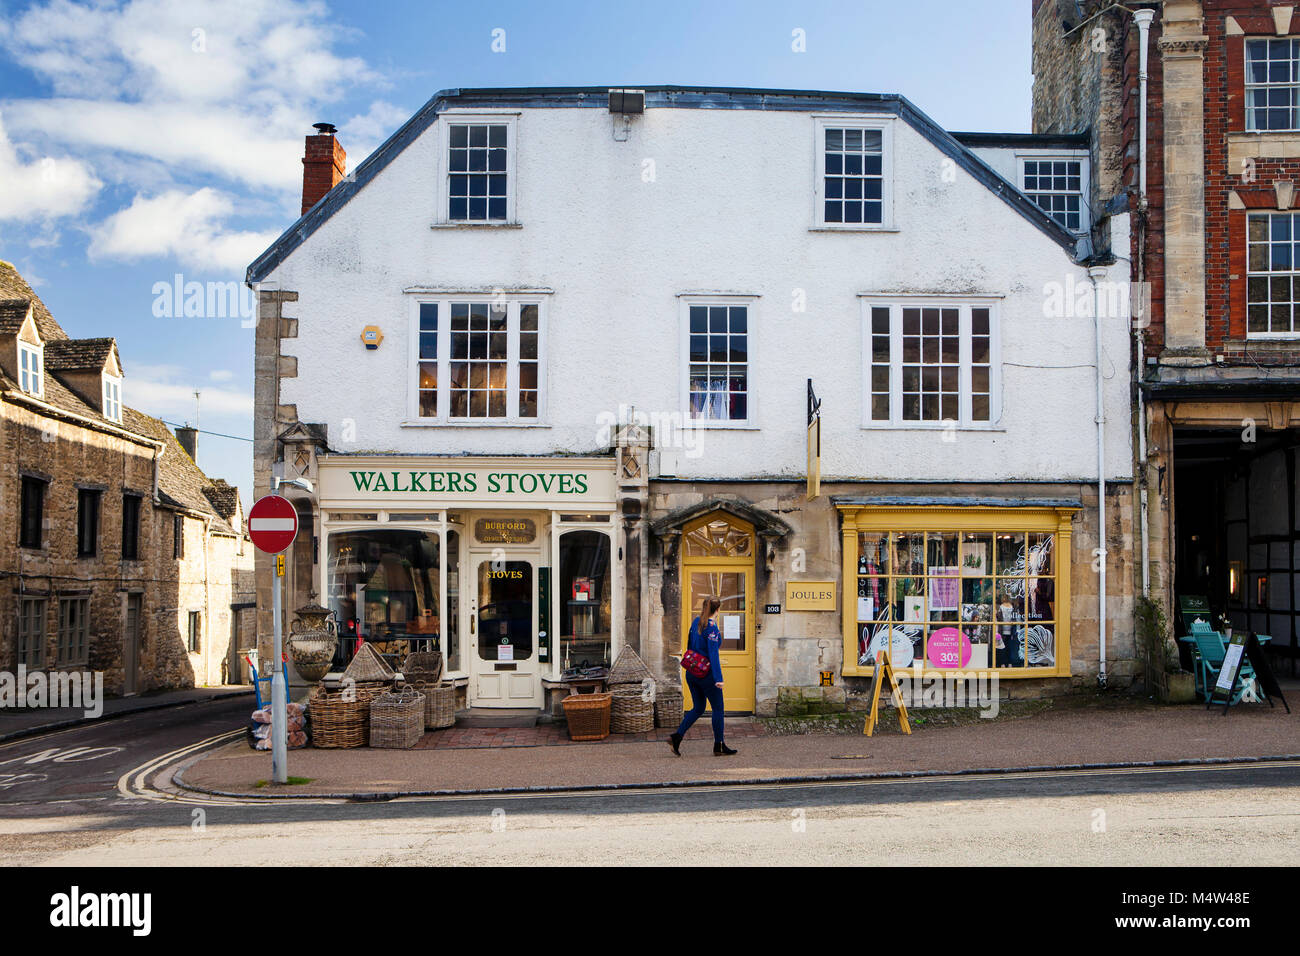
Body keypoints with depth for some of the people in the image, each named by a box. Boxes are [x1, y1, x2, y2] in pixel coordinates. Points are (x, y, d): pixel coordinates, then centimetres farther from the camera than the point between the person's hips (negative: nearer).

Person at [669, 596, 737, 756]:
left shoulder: (696, 622, 6)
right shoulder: (712, 627, -17)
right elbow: (713, 654, -22)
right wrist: (718, 678, -23)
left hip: (691, 673, 8)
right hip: (706, 674, -8)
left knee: (698, 708, 15)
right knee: (718, 709, 6)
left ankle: (677, 737, 2)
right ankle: (719, 746, 12)